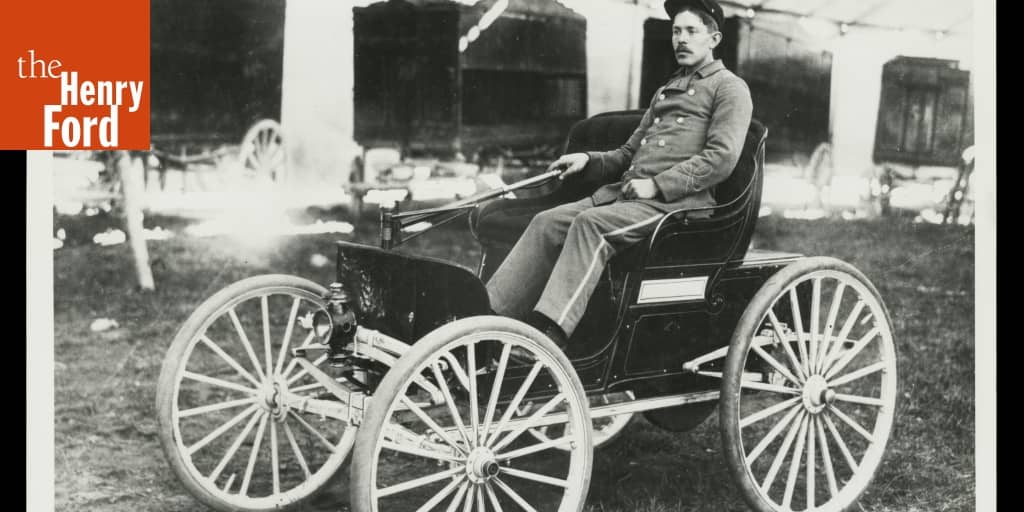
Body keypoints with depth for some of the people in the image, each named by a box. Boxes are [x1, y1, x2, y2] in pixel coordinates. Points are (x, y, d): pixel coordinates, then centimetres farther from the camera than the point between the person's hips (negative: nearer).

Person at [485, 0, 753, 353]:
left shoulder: (730, 88, 6)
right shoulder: (665, 90, 30)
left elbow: (722, 158, -9)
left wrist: (657, 184, -15)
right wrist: (589, 160, 11)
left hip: (680, 199, -7)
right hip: (627, 189, 7)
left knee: (591, 223, -32)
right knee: (547, 223, -14)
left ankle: (548, 334, -42)